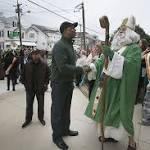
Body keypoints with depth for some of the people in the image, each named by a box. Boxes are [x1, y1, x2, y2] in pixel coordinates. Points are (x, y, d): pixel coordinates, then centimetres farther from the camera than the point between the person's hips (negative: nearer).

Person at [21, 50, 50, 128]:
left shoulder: (44, 65, -4)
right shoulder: (27, 65, -3)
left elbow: (48, 75, 5)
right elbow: (22, 75, 6)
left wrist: (45, 83, -4)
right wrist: (25, 84, -2)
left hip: (40, 89, 0)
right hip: (29, 89, 1)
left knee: (41, 104, 12)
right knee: (29, 105, 10)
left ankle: (41, 118, 31)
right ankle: (28, 119, 26)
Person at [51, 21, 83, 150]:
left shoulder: (69, 45, 11)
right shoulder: (60, 46, -20)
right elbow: (63, 68, -29)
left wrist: (76, 74, 6)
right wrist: (80, 69, -20)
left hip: (69, 83, 9)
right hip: (59, 84, -9)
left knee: (66, 109, 20)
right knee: (58, 110, 4)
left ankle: (65, 129, 38)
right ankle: (57, 136, 19)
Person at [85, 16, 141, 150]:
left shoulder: (134, 48, -6)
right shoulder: (113, 47, 12)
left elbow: (130, 64, -24)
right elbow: (101, 61, 9)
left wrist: (111, 54, -29)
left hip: (120, 86, -6)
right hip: (106, 84, 6)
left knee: (121, 112, 0)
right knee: (107, 110, 12)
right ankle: (111, 134, 30)